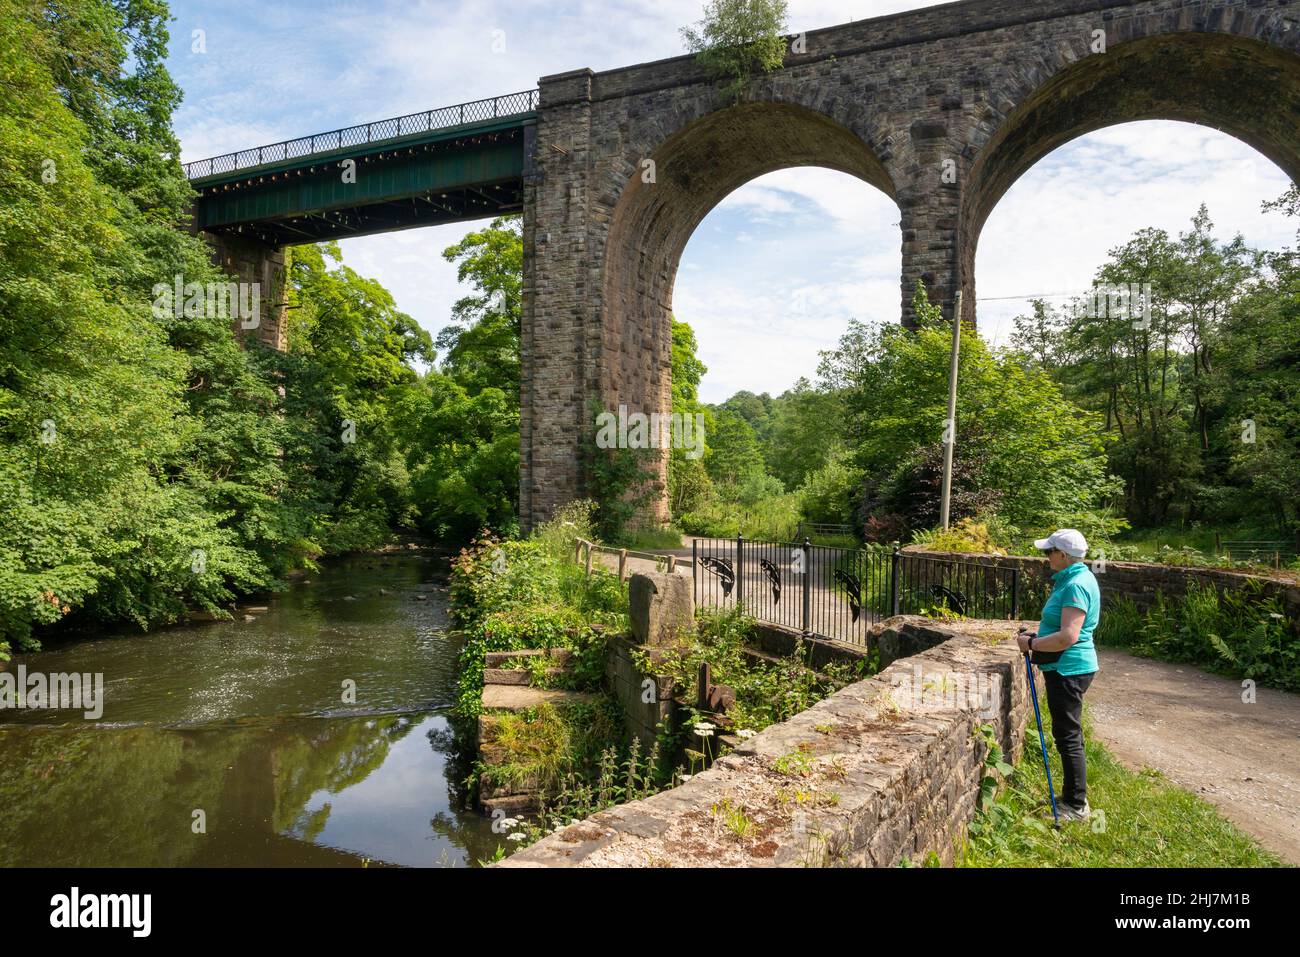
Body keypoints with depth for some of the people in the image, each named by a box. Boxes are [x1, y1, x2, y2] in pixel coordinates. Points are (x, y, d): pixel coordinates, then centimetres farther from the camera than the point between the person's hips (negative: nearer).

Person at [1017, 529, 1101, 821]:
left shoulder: (1076, 585, -22)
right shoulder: (1073, 579, 10)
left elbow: (1068, 636, -28)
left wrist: (1032, 644, -17)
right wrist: (1037, 635, 9)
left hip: (1068, 670, -11)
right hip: (1066, 668, 11)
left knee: (1068, 737, 0)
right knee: (1066, 735, 19)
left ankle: (1077, 806, 11)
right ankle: (1071, 796, 32)